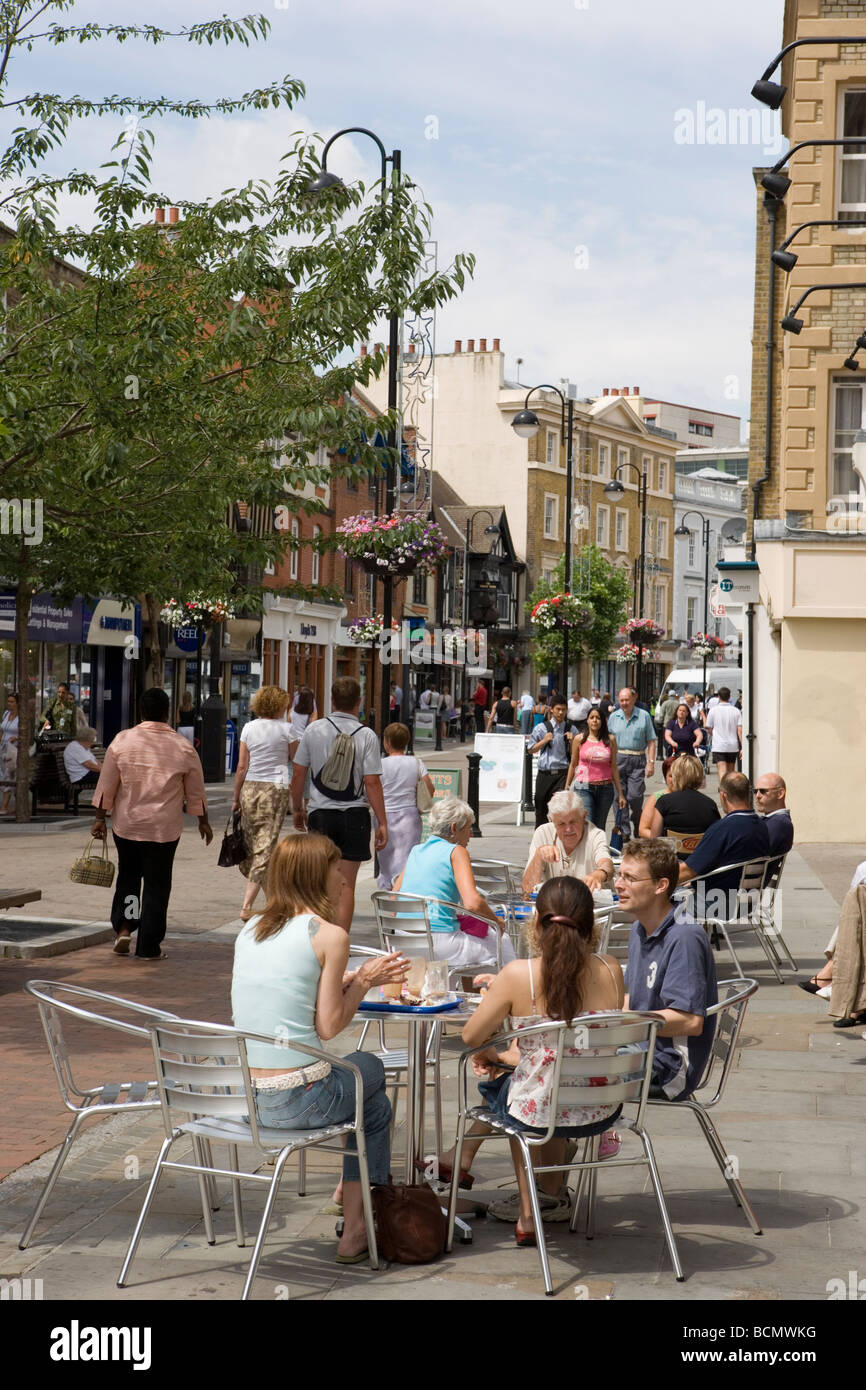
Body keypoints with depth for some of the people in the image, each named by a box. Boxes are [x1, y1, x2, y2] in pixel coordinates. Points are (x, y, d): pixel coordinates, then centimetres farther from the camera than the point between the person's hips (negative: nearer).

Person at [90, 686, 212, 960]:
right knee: (156, 885, 6)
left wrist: (99, 819, 6)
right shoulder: (183, 747, -4)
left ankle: (123, 927, 6)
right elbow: (196, 794, 6)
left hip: (126, 824, 1)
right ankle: (148, 947, 7)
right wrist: (203, 822, 19)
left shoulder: (122, 741, -5)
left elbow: (106, 787, -3)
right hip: (164, 829, -1)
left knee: (128, 875, 20)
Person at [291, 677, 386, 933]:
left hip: (320, 814, 2)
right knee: (346, 885, 3)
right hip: (354, 815, -2)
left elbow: (298, 775, 4)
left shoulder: (314, 730, 1)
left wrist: (298, 809, 18)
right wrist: (382, 823, -3)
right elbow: (372, 782, -9)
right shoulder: (366, 736, -6)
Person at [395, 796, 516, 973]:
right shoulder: (456, 852, -6)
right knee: (501, 942, 10)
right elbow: (472, 903, -18)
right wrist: (495, 920, 1)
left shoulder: (416, 851, 14)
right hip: (438, 941, -8)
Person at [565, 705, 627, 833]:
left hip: (605, 788, 2)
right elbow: (573, 765, 11)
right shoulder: (579, 739, 3)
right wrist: (566, 789, 13)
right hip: (584, 787, -2)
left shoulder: (610, 740, 5)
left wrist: (620, 793, 7)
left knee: (599, 827, 6)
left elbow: (614, 767, 8)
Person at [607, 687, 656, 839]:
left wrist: (651, 762, -5)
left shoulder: (644, 716, 3)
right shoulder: (614, 717, 10)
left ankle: (639, 830, 10)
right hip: (618, 759, 3)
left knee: (635, 796, -9)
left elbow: (651, 741, 3)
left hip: (637, 760, -3)